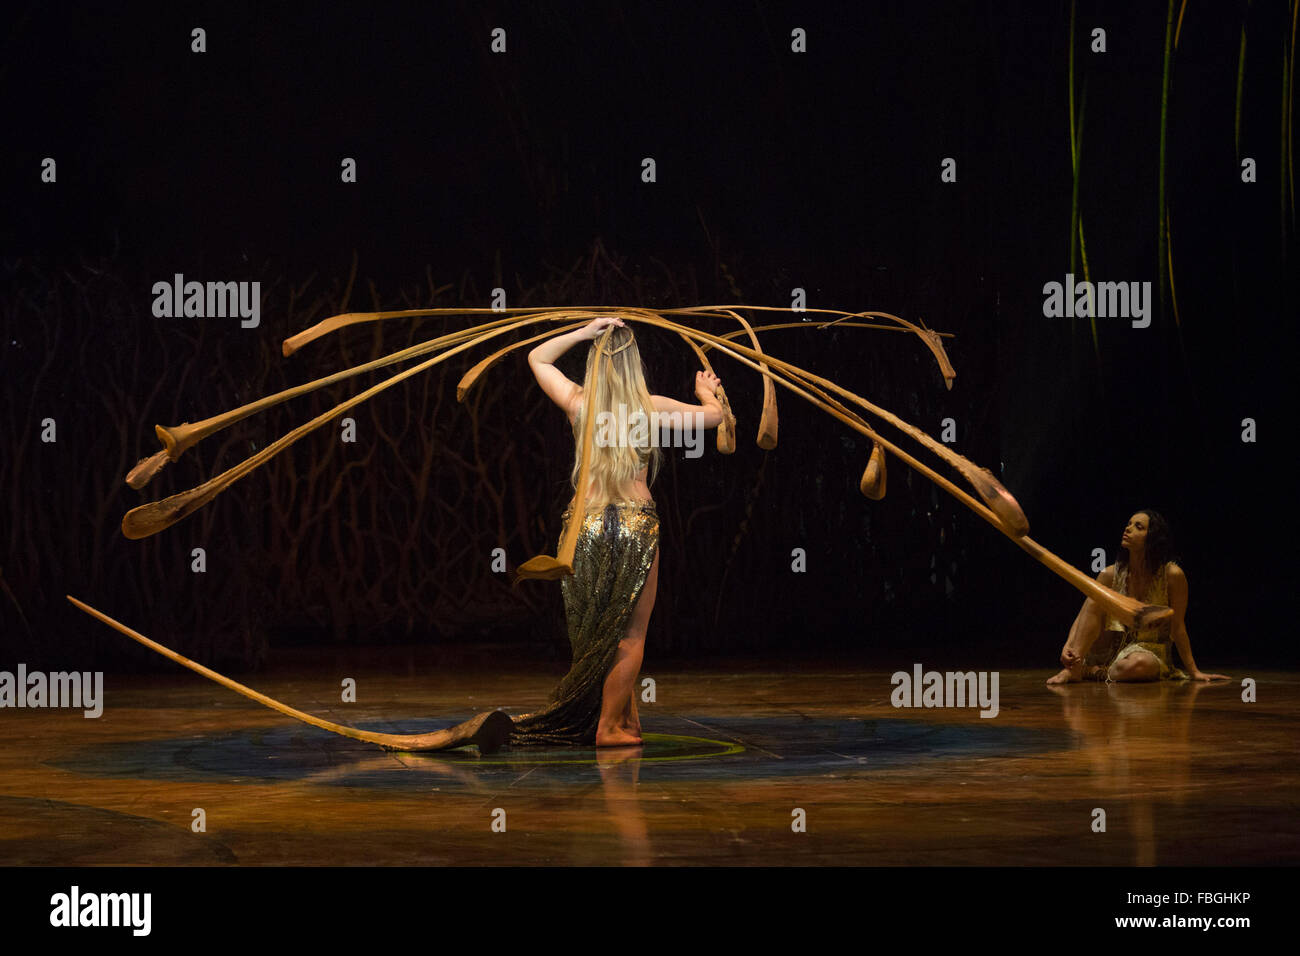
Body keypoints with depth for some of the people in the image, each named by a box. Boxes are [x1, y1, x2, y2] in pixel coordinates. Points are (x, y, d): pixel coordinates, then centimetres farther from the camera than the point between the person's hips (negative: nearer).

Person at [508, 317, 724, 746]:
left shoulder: (578, 403, 0)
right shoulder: (652, 408, -5)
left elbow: (537, 358, 17)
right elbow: (713, 415, 9)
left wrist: (583, 333, 10)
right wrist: (706, 392, 30)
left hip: (585, 525, 3)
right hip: (635, 523, -3)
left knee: (598, 630, 14)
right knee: (629, 634, 4)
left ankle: (627, 716, 21)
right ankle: (610, 726, 1)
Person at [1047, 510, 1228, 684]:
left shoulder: (1172, 575, -14)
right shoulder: (1111, 575, -4)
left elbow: (1177, 628, -9)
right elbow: (1083, 616, -8)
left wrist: (1194, 672, -7)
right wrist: (1068, 647, -26)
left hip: (1150, 652, -3)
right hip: (1113, 645, 3)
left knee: (1140, 665, -40)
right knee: (1094, 602, -21)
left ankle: (1091, 672, -13)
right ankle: (1074, 668, -25)